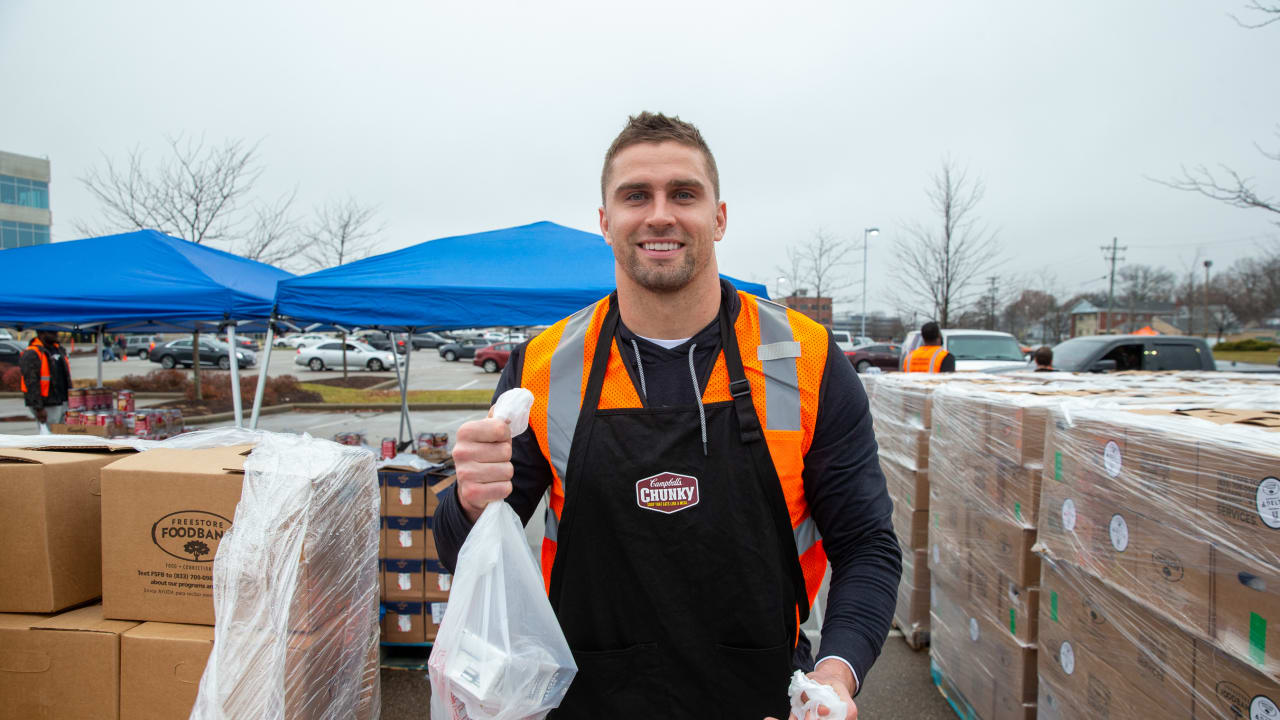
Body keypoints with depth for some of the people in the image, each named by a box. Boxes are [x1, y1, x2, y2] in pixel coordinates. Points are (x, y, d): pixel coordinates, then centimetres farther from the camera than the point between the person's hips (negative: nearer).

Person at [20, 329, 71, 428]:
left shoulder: (59, 349, 14)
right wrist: (39, 408, -21)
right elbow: (31, 384, -18)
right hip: (46, 407, -8)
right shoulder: (31, 354, -12)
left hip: (62, 404, 8)